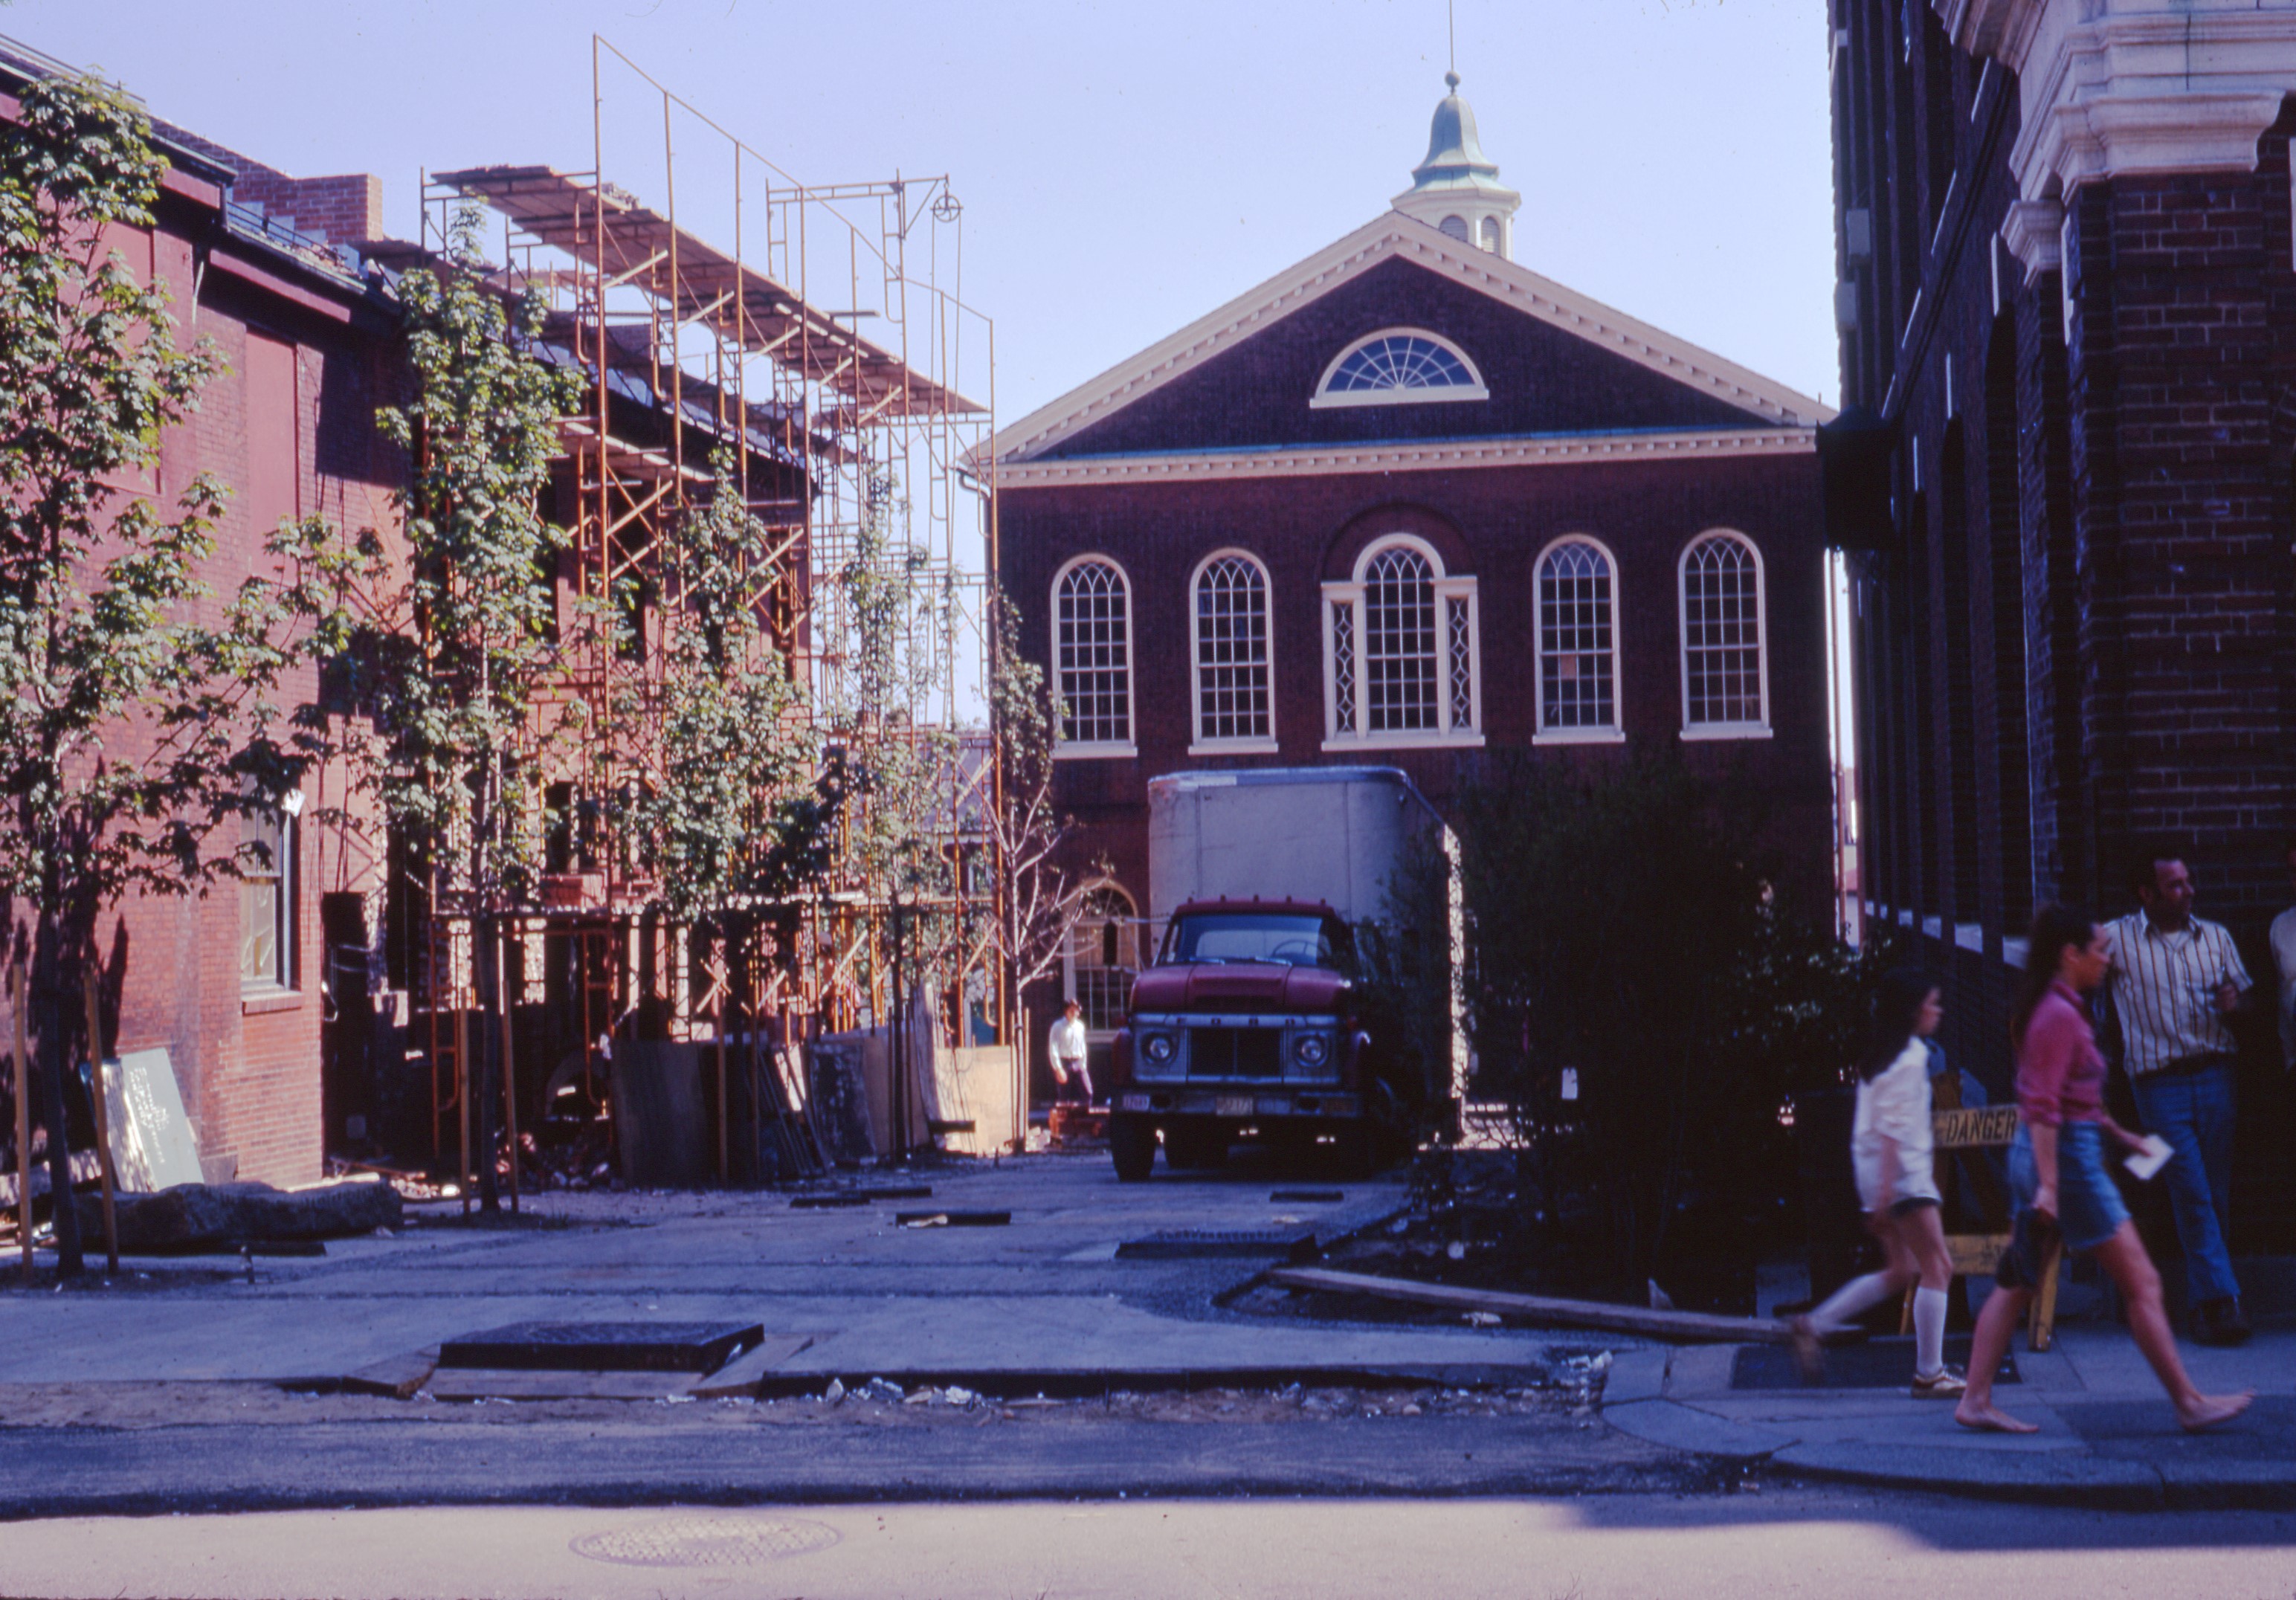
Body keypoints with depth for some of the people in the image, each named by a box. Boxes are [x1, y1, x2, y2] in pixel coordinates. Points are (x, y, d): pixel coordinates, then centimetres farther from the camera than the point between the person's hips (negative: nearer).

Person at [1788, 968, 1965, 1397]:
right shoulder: (1910, 1058, -13)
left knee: (1902, 1271, 15)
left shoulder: (1884, 1054, 16)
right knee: (1937, 1268, -5)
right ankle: (1929, 1373, -5)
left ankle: (1814, 1326, 13)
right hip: (1901, 1171, -10)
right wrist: (1885, 1190, -23)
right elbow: (1893, 1127, -19)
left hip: (1879, 1169, 10)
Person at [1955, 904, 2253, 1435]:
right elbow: (2043, 1107, -23)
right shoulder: (2060, 1016, -17)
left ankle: (1975, 1401, 9)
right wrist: (2049, 1185, -26)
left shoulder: (2054, 1009, 14)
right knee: (2141, 1283, -1)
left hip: (2035, 1154, 10)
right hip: (2066, 1156, -10)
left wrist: (2119, 1134, 28)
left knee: (2017, 1283, 10)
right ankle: (2189, 1403, 5)